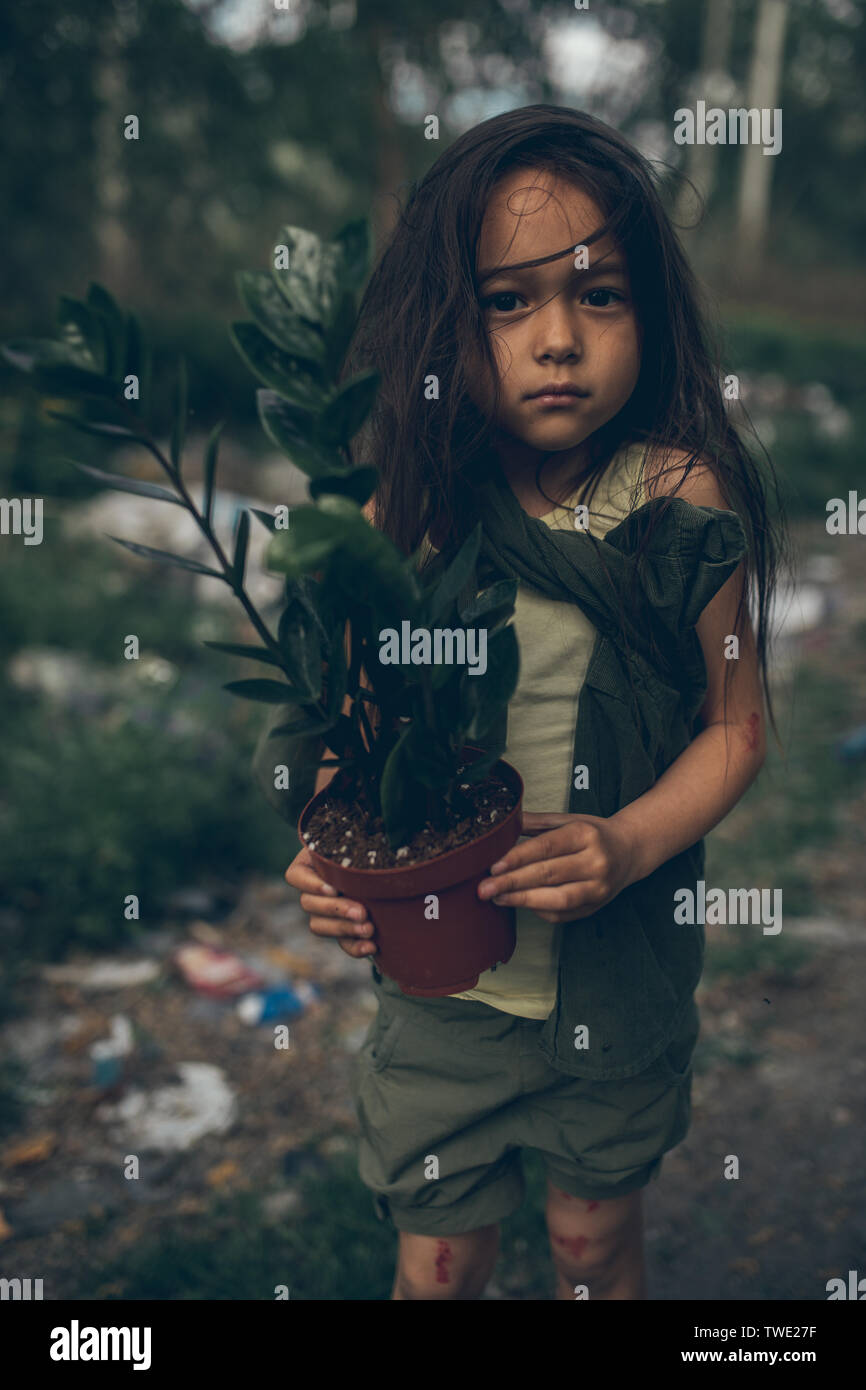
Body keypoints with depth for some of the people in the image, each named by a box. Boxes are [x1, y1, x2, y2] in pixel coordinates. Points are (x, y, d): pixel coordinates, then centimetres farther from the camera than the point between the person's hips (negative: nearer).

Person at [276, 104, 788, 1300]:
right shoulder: (403, 513, -10)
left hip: (624, 965, 0)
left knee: (596, 1235, 23)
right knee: (437, 1266, 16)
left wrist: (630, 845, -22)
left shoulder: (688, 505, -14)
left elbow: (736, 726, -7)